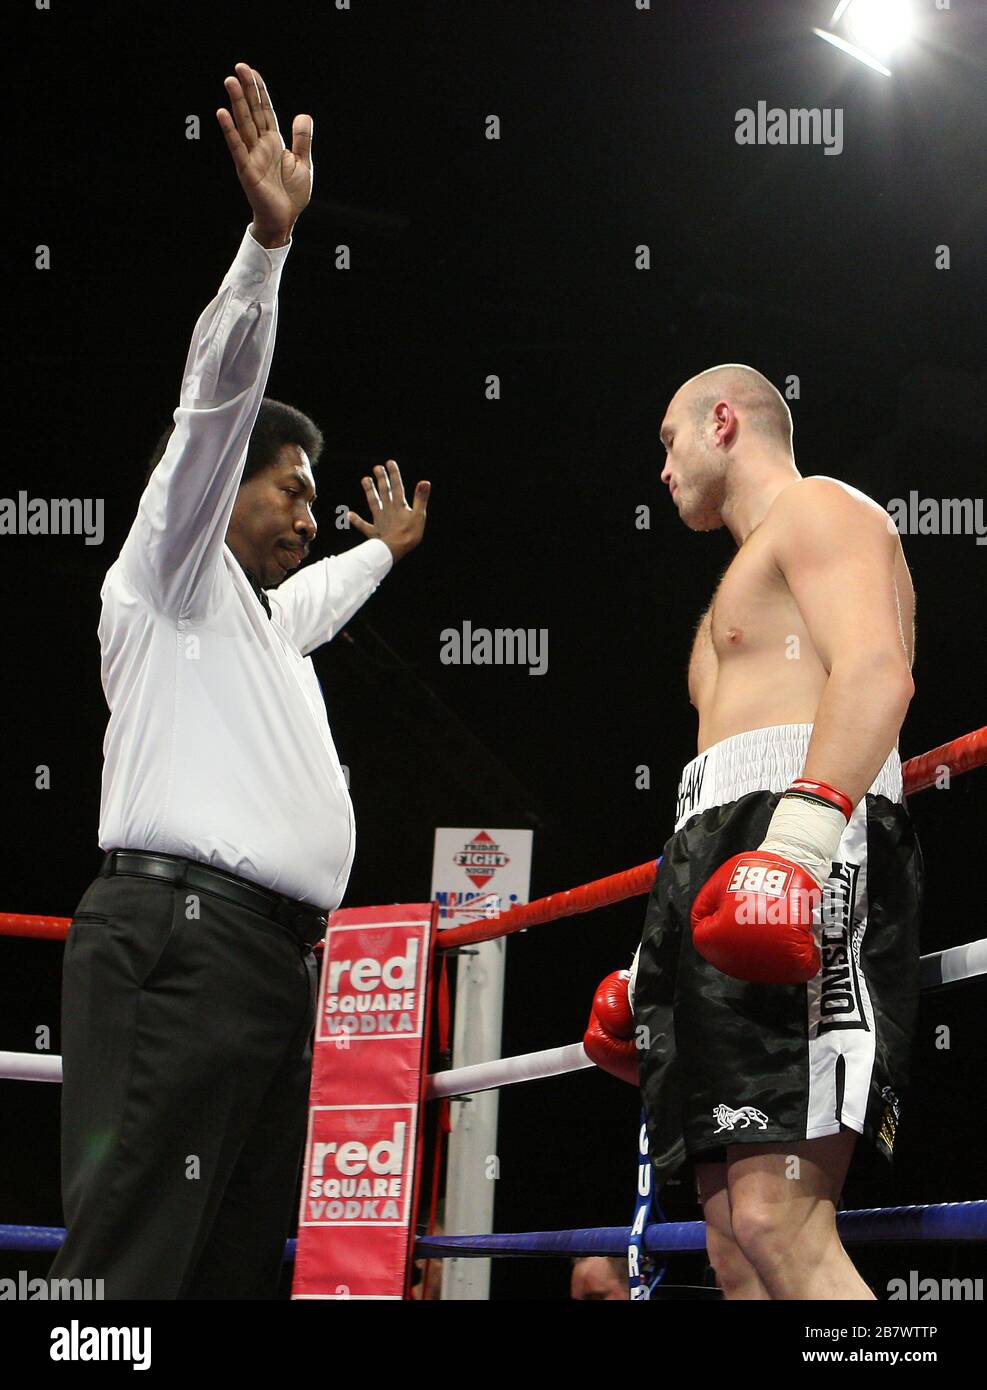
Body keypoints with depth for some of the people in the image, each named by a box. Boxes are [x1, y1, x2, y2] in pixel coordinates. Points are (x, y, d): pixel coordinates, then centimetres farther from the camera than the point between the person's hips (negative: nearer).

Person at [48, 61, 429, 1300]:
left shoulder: (262, 616, 32)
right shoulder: (168, 575, 9)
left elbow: (321, 595, 57)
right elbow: (218, 397, -3)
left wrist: (384, 550, 73)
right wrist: (268, 236, -13)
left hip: (267, 961, 10)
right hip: (182, 935, -10)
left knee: (241, 1261, 0)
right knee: (133, 1261, -21)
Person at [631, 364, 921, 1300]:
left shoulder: (817, 507, 7)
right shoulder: (753, 568, 36)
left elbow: (876, 669, -13)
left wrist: (806, 822, -29)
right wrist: (657, 967, 31)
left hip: (809, 865, -10)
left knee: (778, 1222, -25)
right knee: (735, 1246, -2)